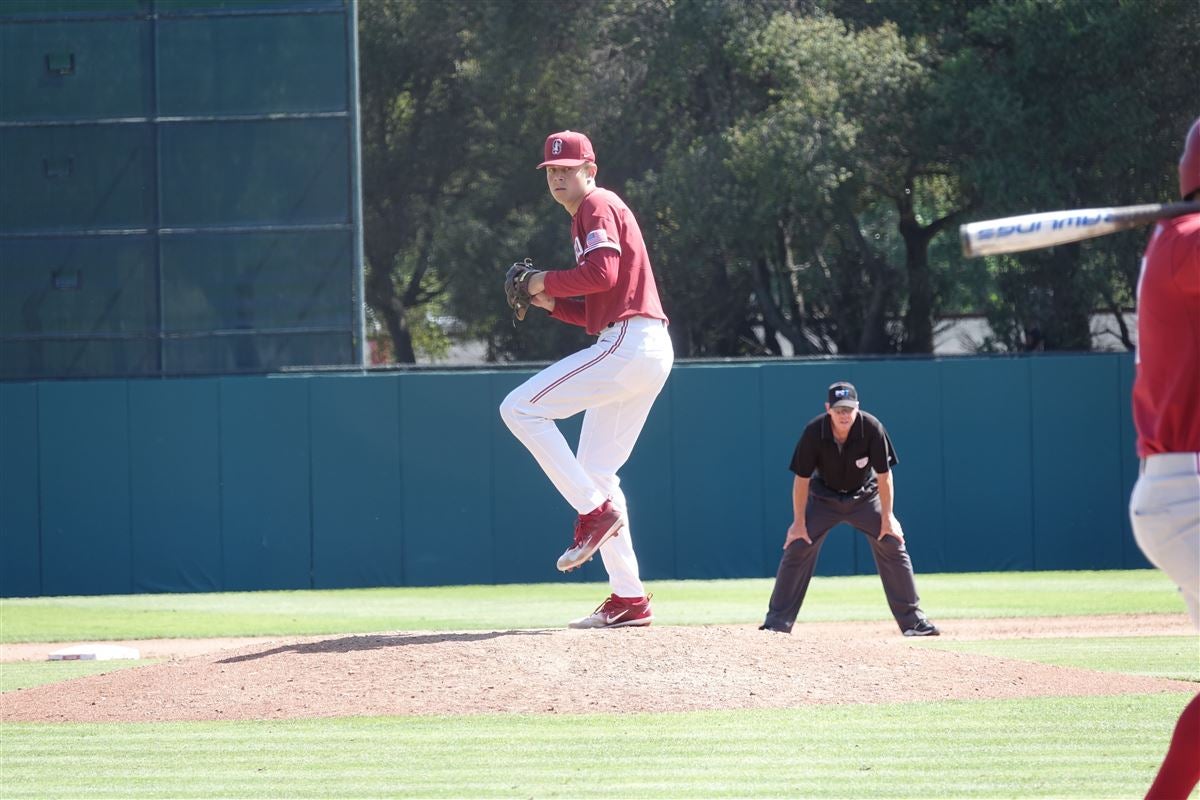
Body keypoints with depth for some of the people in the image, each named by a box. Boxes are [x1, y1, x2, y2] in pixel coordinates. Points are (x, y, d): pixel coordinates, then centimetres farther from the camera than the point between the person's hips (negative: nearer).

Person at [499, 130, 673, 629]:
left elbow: (603, 273, -20)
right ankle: (628, 600, 9)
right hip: (648, 353, 10)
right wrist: (550, 302, 14)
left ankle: (595, 511, -14)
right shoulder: (593, 216, 28)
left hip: (629, 344, -10)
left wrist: (547, 281, -7)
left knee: (521, 408, -14)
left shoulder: (598, 207, -2)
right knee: (595, 472, 11)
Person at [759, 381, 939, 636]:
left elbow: (883, 475, -18)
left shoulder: (872, 429, -27)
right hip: (824, 498, 0)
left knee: (892, 544, -10)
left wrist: (887, 517, -17)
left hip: (865, 497, 0)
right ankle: (777, 622, -5)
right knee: (797, 546, -11)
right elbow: (802, 478, -18)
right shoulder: (813, 432, -27)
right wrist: (799, 522, -16)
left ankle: (913, 620, -2)